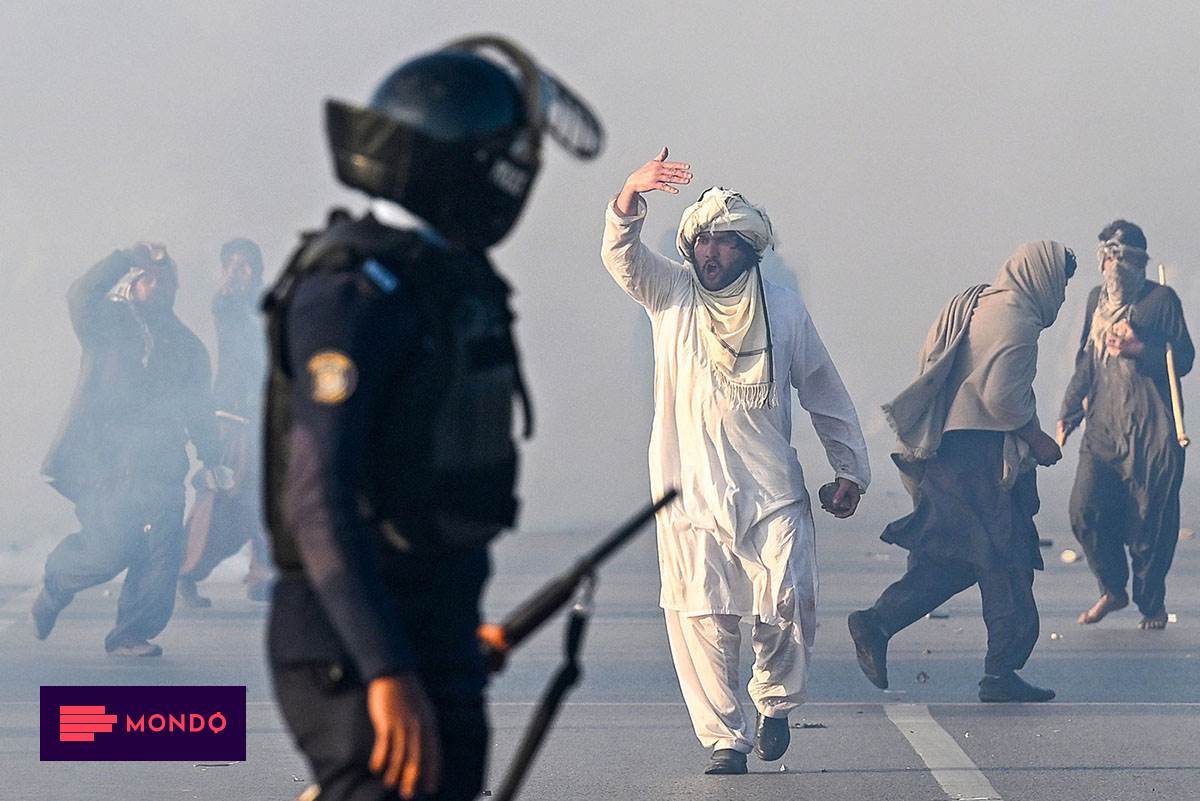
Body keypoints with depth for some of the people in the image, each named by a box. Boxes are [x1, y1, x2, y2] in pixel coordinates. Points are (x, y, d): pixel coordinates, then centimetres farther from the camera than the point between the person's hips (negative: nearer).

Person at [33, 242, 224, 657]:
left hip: (159, 471, 4)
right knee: (110, 549, -13)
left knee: (161, 554, -10)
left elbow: (199, 409, 24)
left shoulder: (188, 346, 19)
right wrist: (128, 258, -19)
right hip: (100, 463, -4)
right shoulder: (107, 325, 6)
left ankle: (132, 634, -1)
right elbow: (82, 295, -16)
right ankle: (56, 580, 17)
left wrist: (211, 459, 17)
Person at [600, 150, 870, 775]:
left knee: (787, 606, -11)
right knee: (701, 621, -5)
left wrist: (850, 469, 13)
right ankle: (724, 740, 6)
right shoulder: (671, 295, 6)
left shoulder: (784, 311, 8)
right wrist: (630, 199, -31)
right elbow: (621, 255, -12)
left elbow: (824, 395, 16)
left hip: (772, 493, 0)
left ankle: (776, 701, 17)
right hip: (690, 495, 0)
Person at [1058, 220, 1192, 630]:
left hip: (1151, 430, -5)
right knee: (1085, 512, -6)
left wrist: (1139, 349, -15)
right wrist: (1069, 412, 21)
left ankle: (1151, 603, 14)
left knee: (1149, 520, -2)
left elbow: (1183, 359, 0)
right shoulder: (1097, 299, 15)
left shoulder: (1161, 299, -1)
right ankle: (1113, 591, 15)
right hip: (1103, 424, 5)